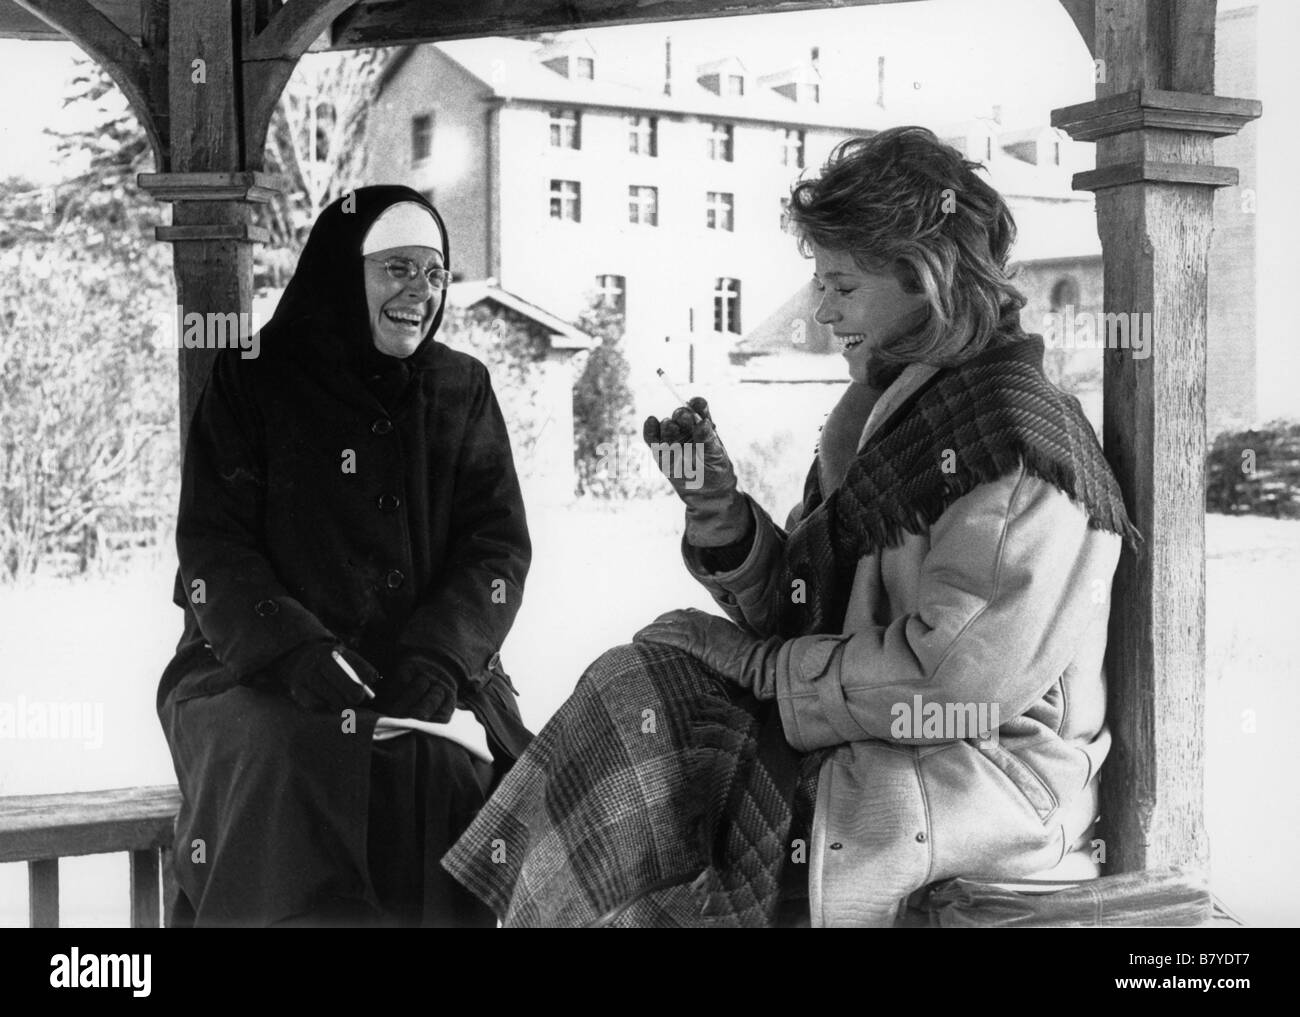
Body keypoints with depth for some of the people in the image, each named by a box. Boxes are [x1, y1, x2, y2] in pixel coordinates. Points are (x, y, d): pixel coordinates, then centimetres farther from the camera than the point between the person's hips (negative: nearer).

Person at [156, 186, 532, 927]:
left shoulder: (464, 390, 13)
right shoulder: (253, 384, 5)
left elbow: (499, 545, 4)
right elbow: (211, 548, -1)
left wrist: (439, 657, -14)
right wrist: (292, 649, -19)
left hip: (433, 675, 2)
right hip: (258, 671, -2)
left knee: (477, 768, -27)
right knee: (277, 765, -32)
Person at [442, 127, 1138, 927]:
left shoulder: (1019, 440, -17)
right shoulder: (883, 411, 11)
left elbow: (953, 677, -22)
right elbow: (807, 604, 10)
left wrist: (768, 667, -13)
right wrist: (722, 515, -7)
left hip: (985, 776, -8)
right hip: (864, 737, 8)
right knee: (640, 688, -6)